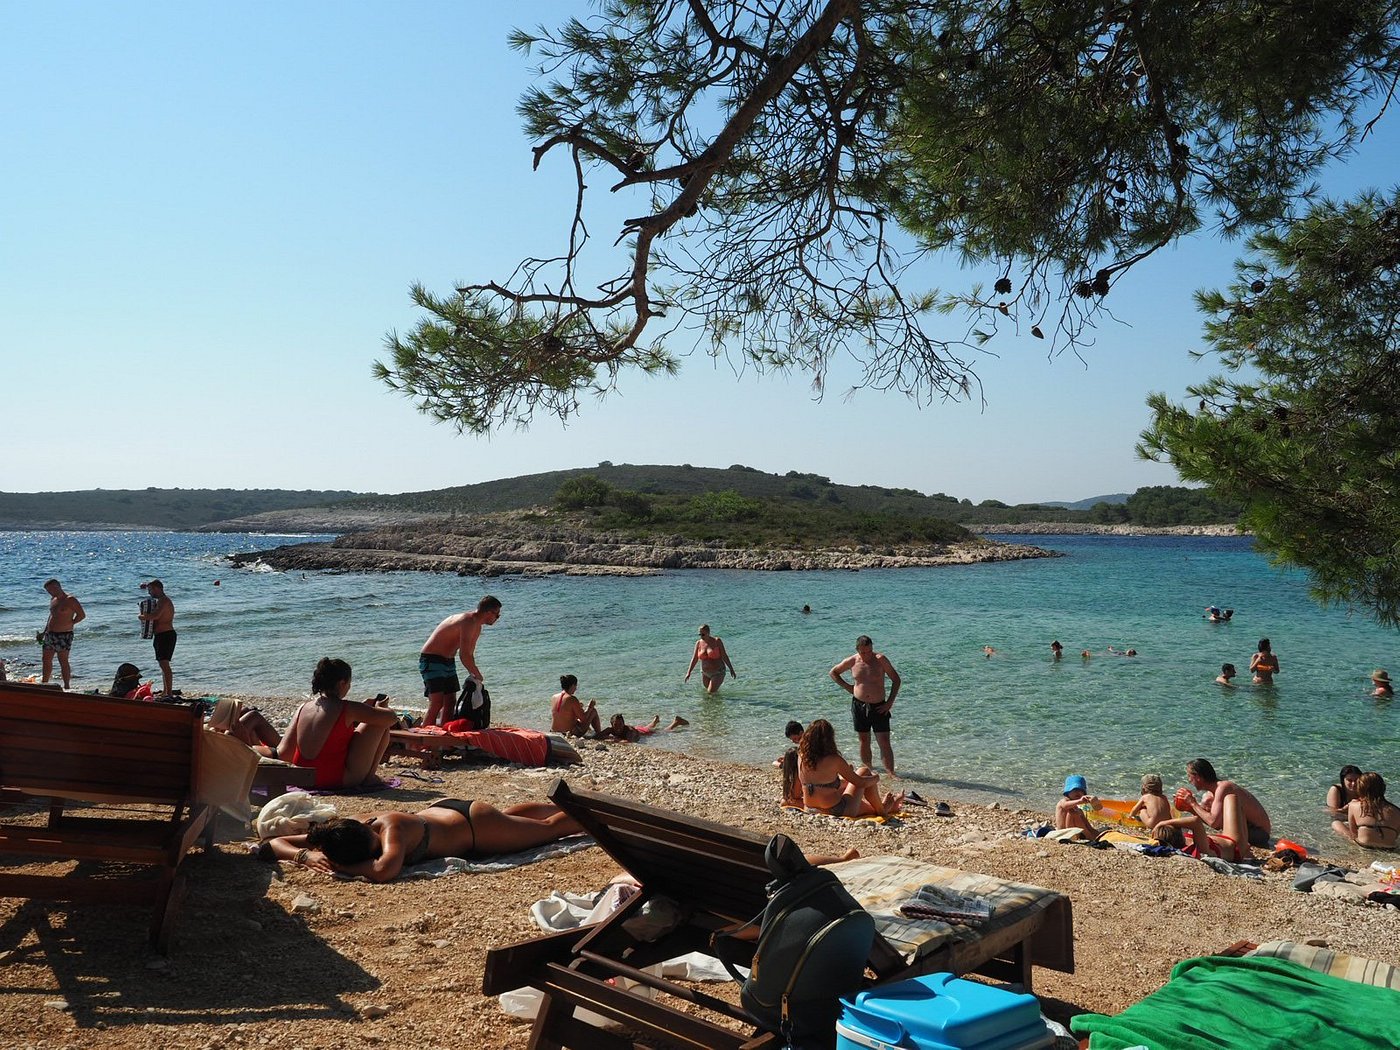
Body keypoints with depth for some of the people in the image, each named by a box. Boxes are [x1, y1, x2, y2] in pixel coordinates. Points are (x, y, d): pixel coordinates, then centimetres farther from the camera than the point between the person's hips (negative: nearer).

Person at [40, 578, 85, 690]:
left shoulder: (70, 600, -11)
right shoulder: (53, 600, 14)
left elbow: (82, 615, -12)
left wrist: (69, 624, -11)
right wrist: (44, 631, 18)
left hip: (63, 635, -8)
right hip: (50, 634, 8)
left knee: (63, 662, -5)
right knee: (46, 660, 13)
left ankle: (66, 686, -1)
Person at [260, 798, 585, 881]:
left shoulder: (391, 828, -42)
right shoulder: (355, 823, -25)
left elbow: (385, 870, -62)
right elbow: (272, 844, -18)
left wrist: (337, 865, -47)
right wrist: (306, 856, -40)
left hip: (475, 826, -6)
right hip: (442, 808, 6)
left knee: (549, 827, 18)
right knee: (508, 814, 35)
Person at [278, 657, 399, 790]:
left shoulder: (302, 708, 0)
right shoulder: (347, 709, -15)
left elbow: (283, 753, 1)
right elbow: (392, 718, -9)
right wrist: (377, 709, 14)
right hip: (339, 781, -7)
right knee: (382, 725, 3)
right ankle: (369, 777, 10)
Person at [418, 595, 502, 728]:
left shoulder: (477, 627, 8)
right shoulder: (468, 622, -24)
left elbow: (469, 655, 17)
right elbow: (464, 656, -28)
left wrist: (474, 677, 7)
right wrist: (478, 676, -16)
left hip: (448, 662, 10)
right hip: (432, 661, -10)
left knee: (450, 704, 7)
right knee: (437, 703, -17)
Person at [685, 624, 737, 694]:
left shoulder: (717, 641, -12)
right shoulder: (699, 643, -3)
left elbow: (724, 656, -10)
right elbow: (694, 659, -1)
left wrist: (731, 669, -10)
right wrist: (688, 672, -9)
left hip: (718, 673, -5)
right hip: (705, 673, 5)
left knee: (711, 692, -16)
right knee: (708, 691, 15)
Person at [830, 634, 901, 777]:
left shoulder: (880, 659, -9)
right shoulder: (852, 662, -2)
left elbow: (896, 679, -2)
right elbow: (833, 672, 15)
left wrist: (890, 702, -7)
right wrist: (847, 687, 5)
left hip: (879, 707, -2)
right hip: (859, 706, 2)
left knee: (885, 743, -7)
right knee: (864, 742, 11)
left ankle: (891, 774, -5)